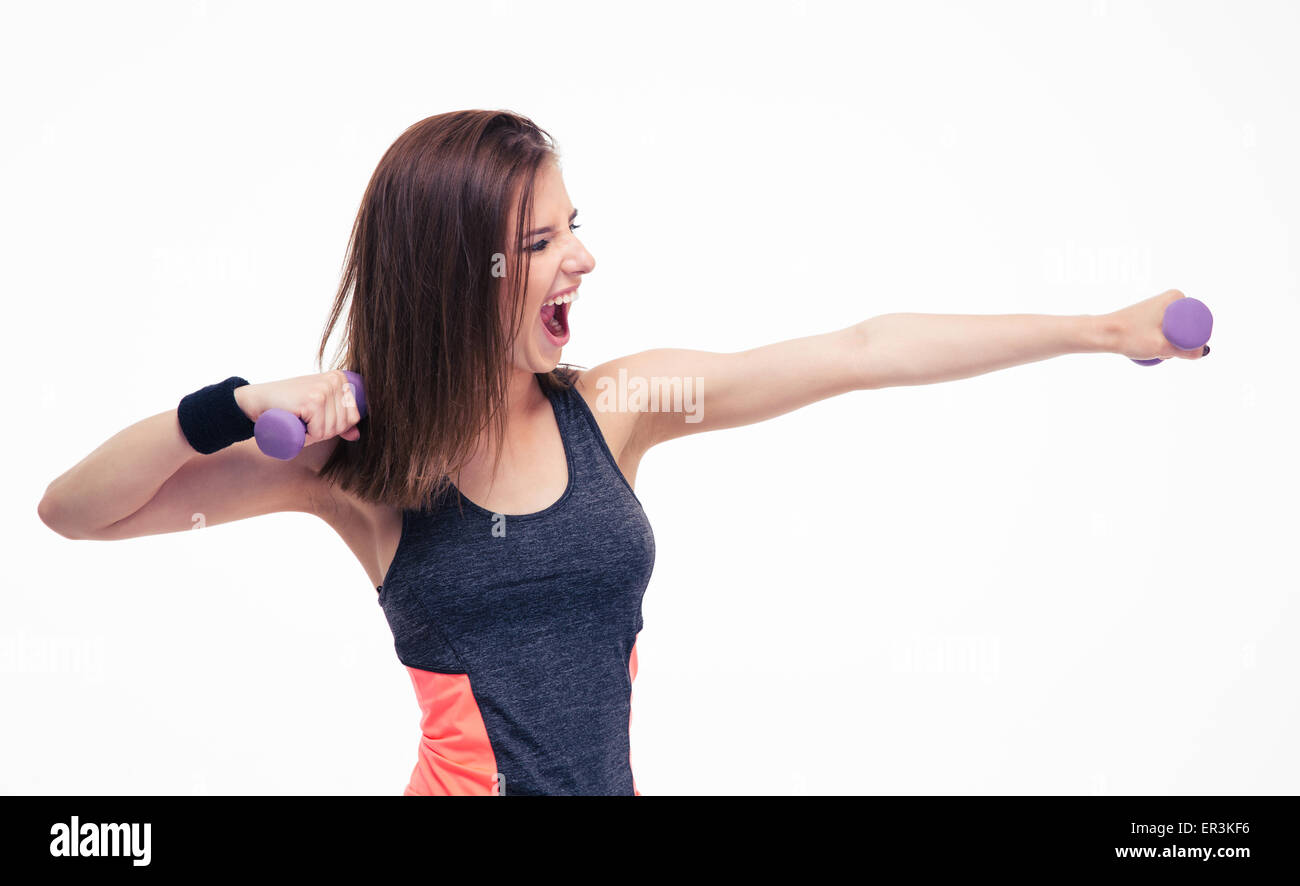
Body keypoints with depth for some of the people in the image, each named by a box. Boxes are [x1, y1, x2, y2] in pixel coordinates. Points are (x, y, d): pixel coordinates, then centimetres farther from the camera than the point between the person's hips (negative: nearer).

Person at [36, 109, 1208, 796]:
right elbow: (73, 511, -9)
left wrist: (1102, 330, -1)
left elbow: (866, 353, -3)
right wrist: (236, 407, -24)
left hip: (612, 782, 3)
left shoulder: (615, 407, -3)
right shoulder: (357, 463, -8)